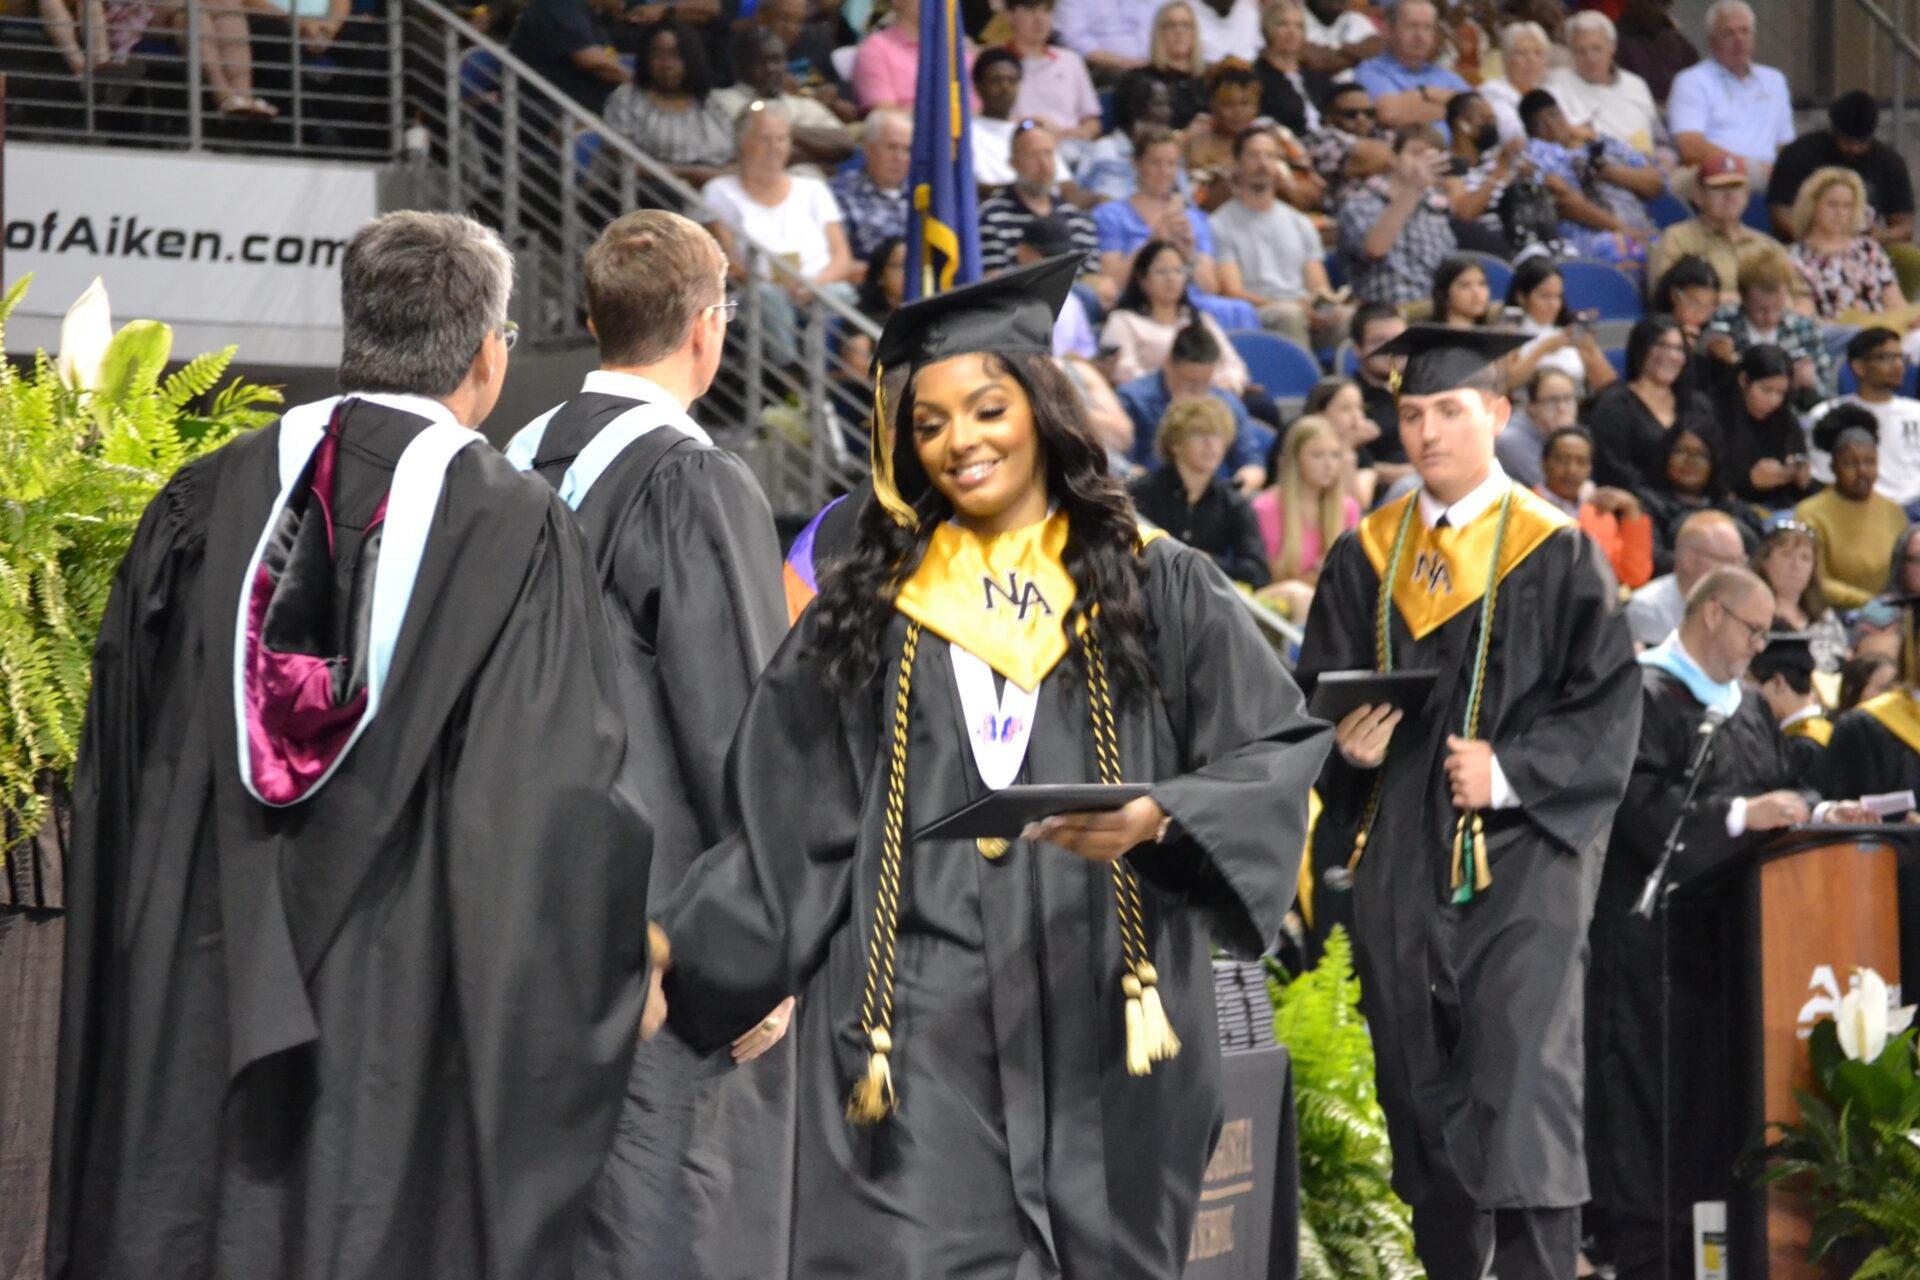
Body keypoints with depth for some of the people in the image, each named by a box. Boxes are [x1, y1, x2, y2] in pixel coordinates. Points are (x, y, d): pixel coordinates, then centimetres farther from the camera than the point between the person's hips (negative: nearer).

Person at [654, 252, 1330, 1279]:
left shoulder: (1155, 590, 7)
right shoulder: (868, 607, 12)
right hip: (918, 1032, 1)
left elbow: (1277, 755, -2)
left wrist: (1160, 816, -21)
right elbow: (788, 827, 10)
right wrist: (674, 951, -1)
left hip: (1105, 1022, 0)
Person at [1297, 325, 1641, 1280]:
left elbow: (1606, 701, -4)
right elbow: (1318, 686, 14)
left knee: (1523, 1078, -13)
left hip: (1519, 852, -4)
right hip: (1400, 857, 4)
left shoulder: (1555, 554, -1)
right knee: (1421, 1085, 7)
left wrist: (1509, 772, -16)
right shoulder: (1366, 556, 11)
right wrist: (1346, 737, -8)